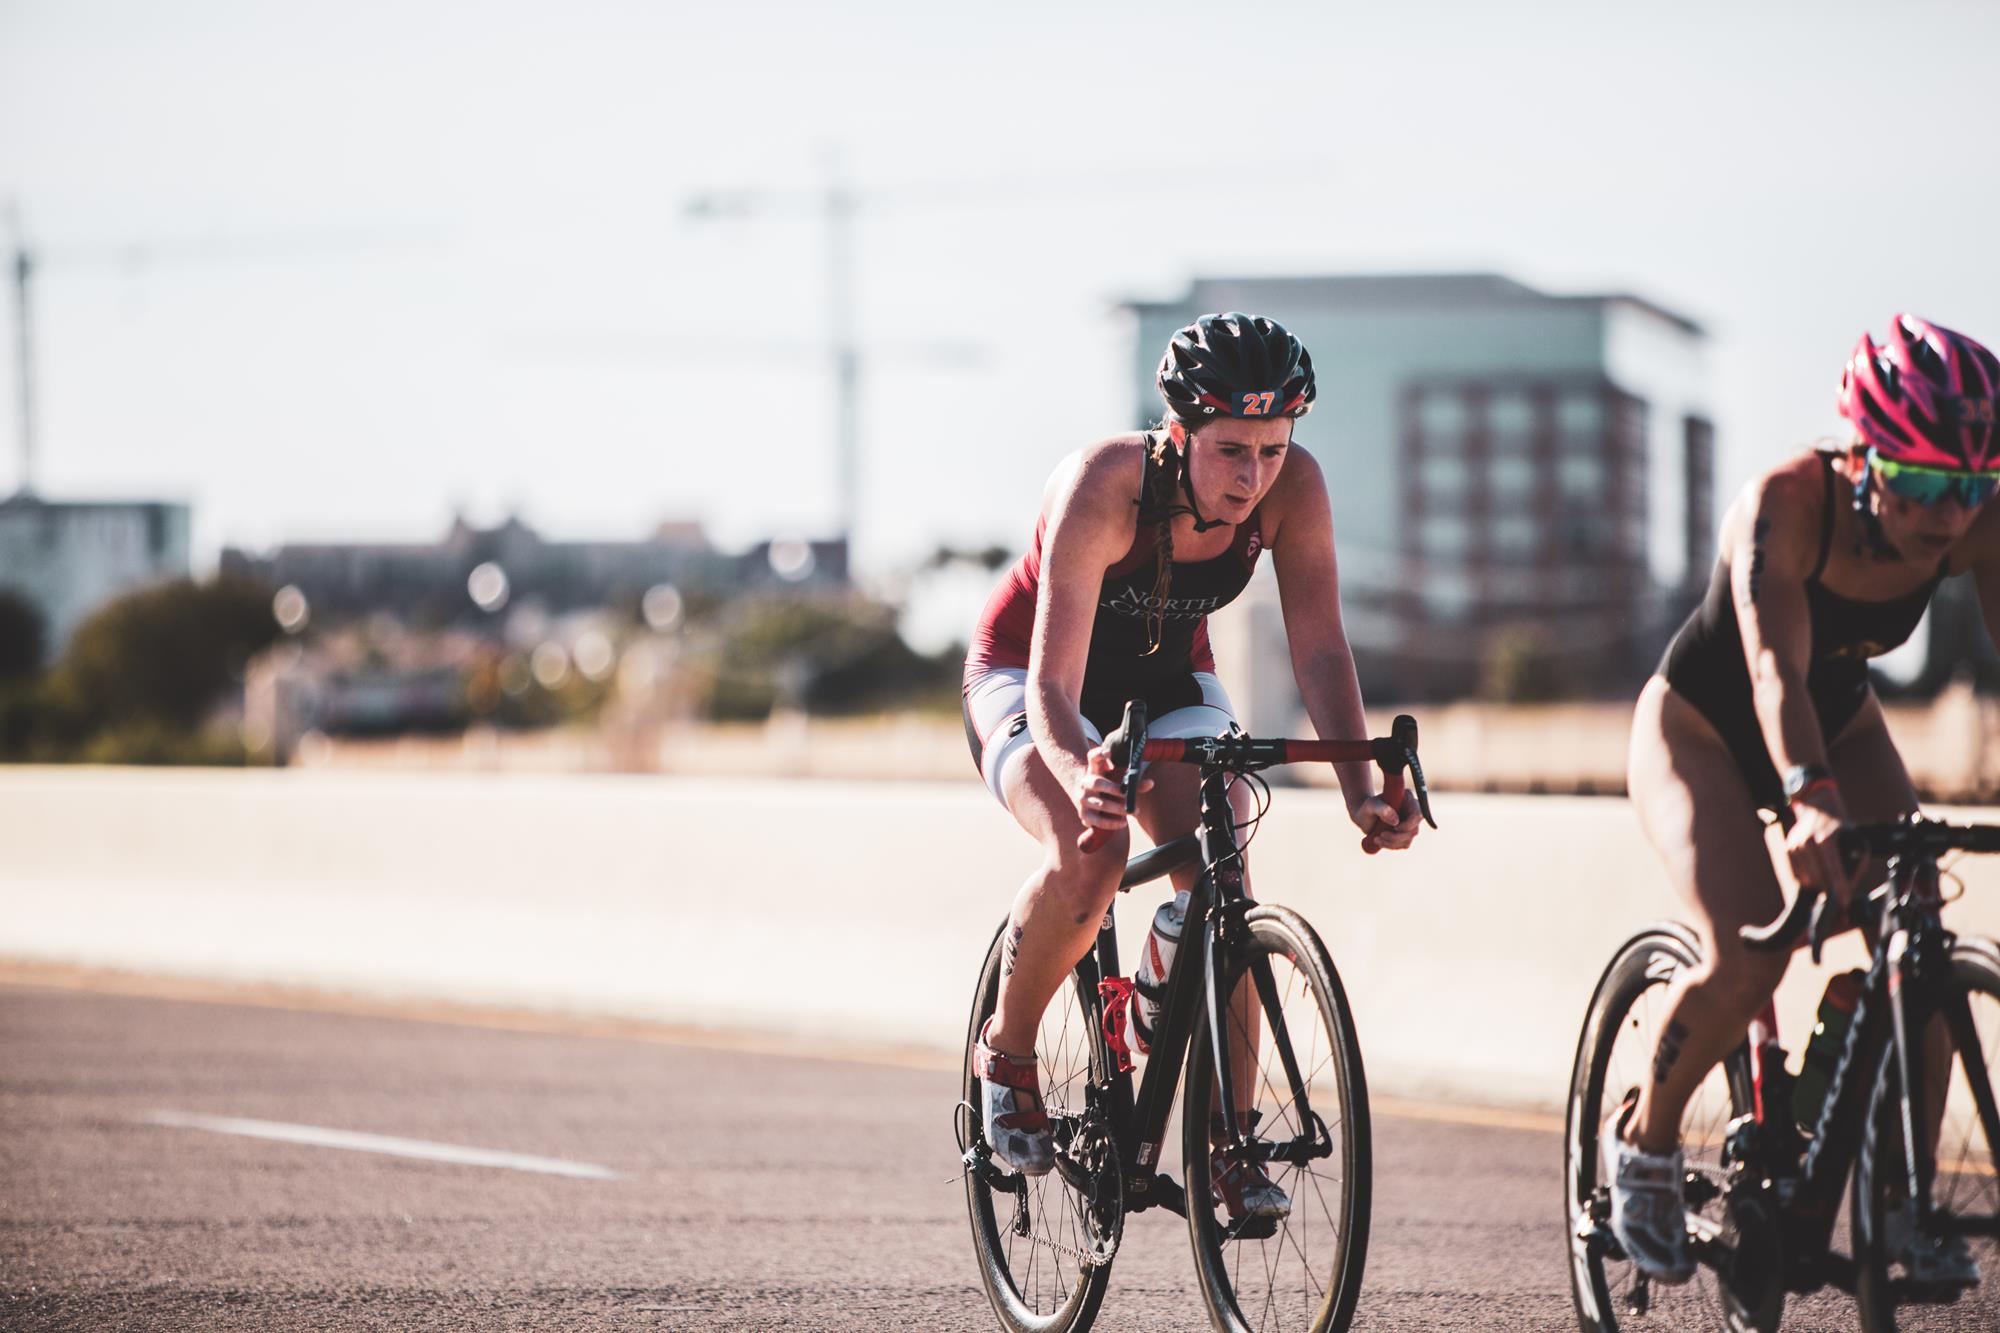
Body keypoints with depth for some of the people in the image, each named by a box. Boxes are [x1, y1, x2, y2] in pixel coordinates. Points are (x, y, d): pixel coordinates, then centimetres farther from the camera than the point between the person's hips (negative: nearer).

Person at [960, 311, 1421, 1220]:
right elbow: (1054, 683, -40)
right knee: (1089, 856, -32)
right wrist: (1077, 772, -61)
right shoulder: (1103, 487, -36)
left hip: (1168, 682, 4)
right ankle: (1007, 1051, -6)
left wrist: (1360, 791, -40)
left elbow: (1320, 649, -25)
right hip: (1023, 679, -4)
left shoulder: (1292, 489, -25)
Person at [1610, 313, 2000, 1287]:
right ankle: (1644, 1141, 2)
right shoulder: (1784, 506, -36)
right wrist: (1812, 802, -65)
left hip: (1839, 726, 4)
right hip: (1701, 727, -4)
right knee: (1746, 959, -25)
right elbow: (1775, 670, -48)